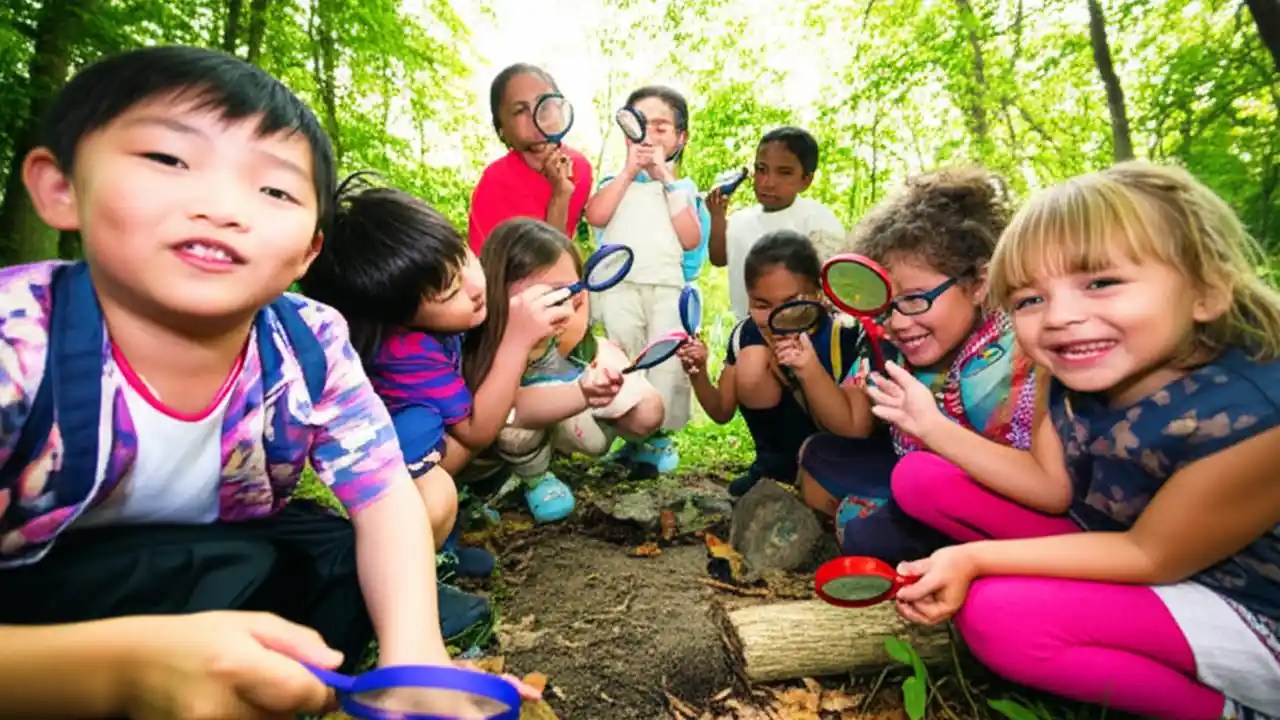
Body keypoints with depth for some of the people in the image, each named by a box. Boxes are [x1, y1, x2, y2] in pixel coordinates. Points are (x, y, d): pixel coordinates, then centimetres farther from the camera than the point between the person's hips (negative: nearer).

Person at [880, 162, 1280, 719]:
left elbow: (1151, 556, -22)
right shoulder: (1077, 375, -14)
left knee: (998, 616, -29)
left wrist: (974, 557, -26)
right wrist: (932, 424, -14)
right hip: (1118, 545, 6)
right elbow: (1051, 484, -2)